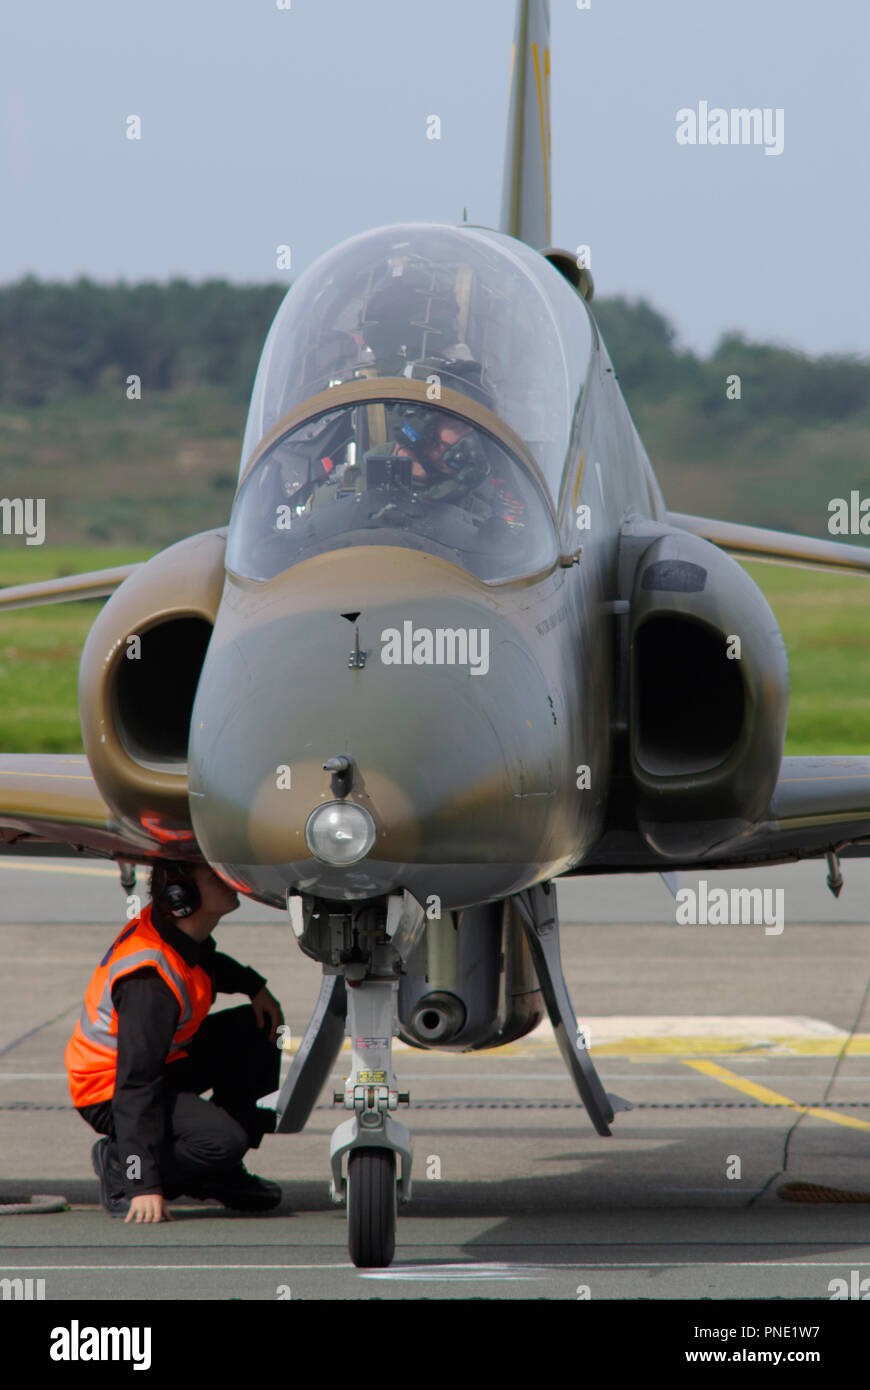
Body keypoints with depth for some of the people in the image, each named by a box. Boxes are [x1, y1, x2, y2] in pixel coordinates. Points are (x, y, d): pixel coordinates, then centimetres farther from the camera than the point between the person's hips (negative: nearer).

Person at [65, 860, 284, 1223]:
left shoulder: (171, 925, -5)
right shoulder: (150, 981, -34)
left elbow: (206, 962, 25)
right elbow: (137, 1083, -35)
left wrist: (255, 987, 5)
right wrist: (142, 1185, -38)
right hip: (109, 1093, -10)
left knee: (258, 1030, 7)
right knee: (222, 1141, -29)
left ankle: (221, 1175, 12)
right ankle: (119, 1165, -4)